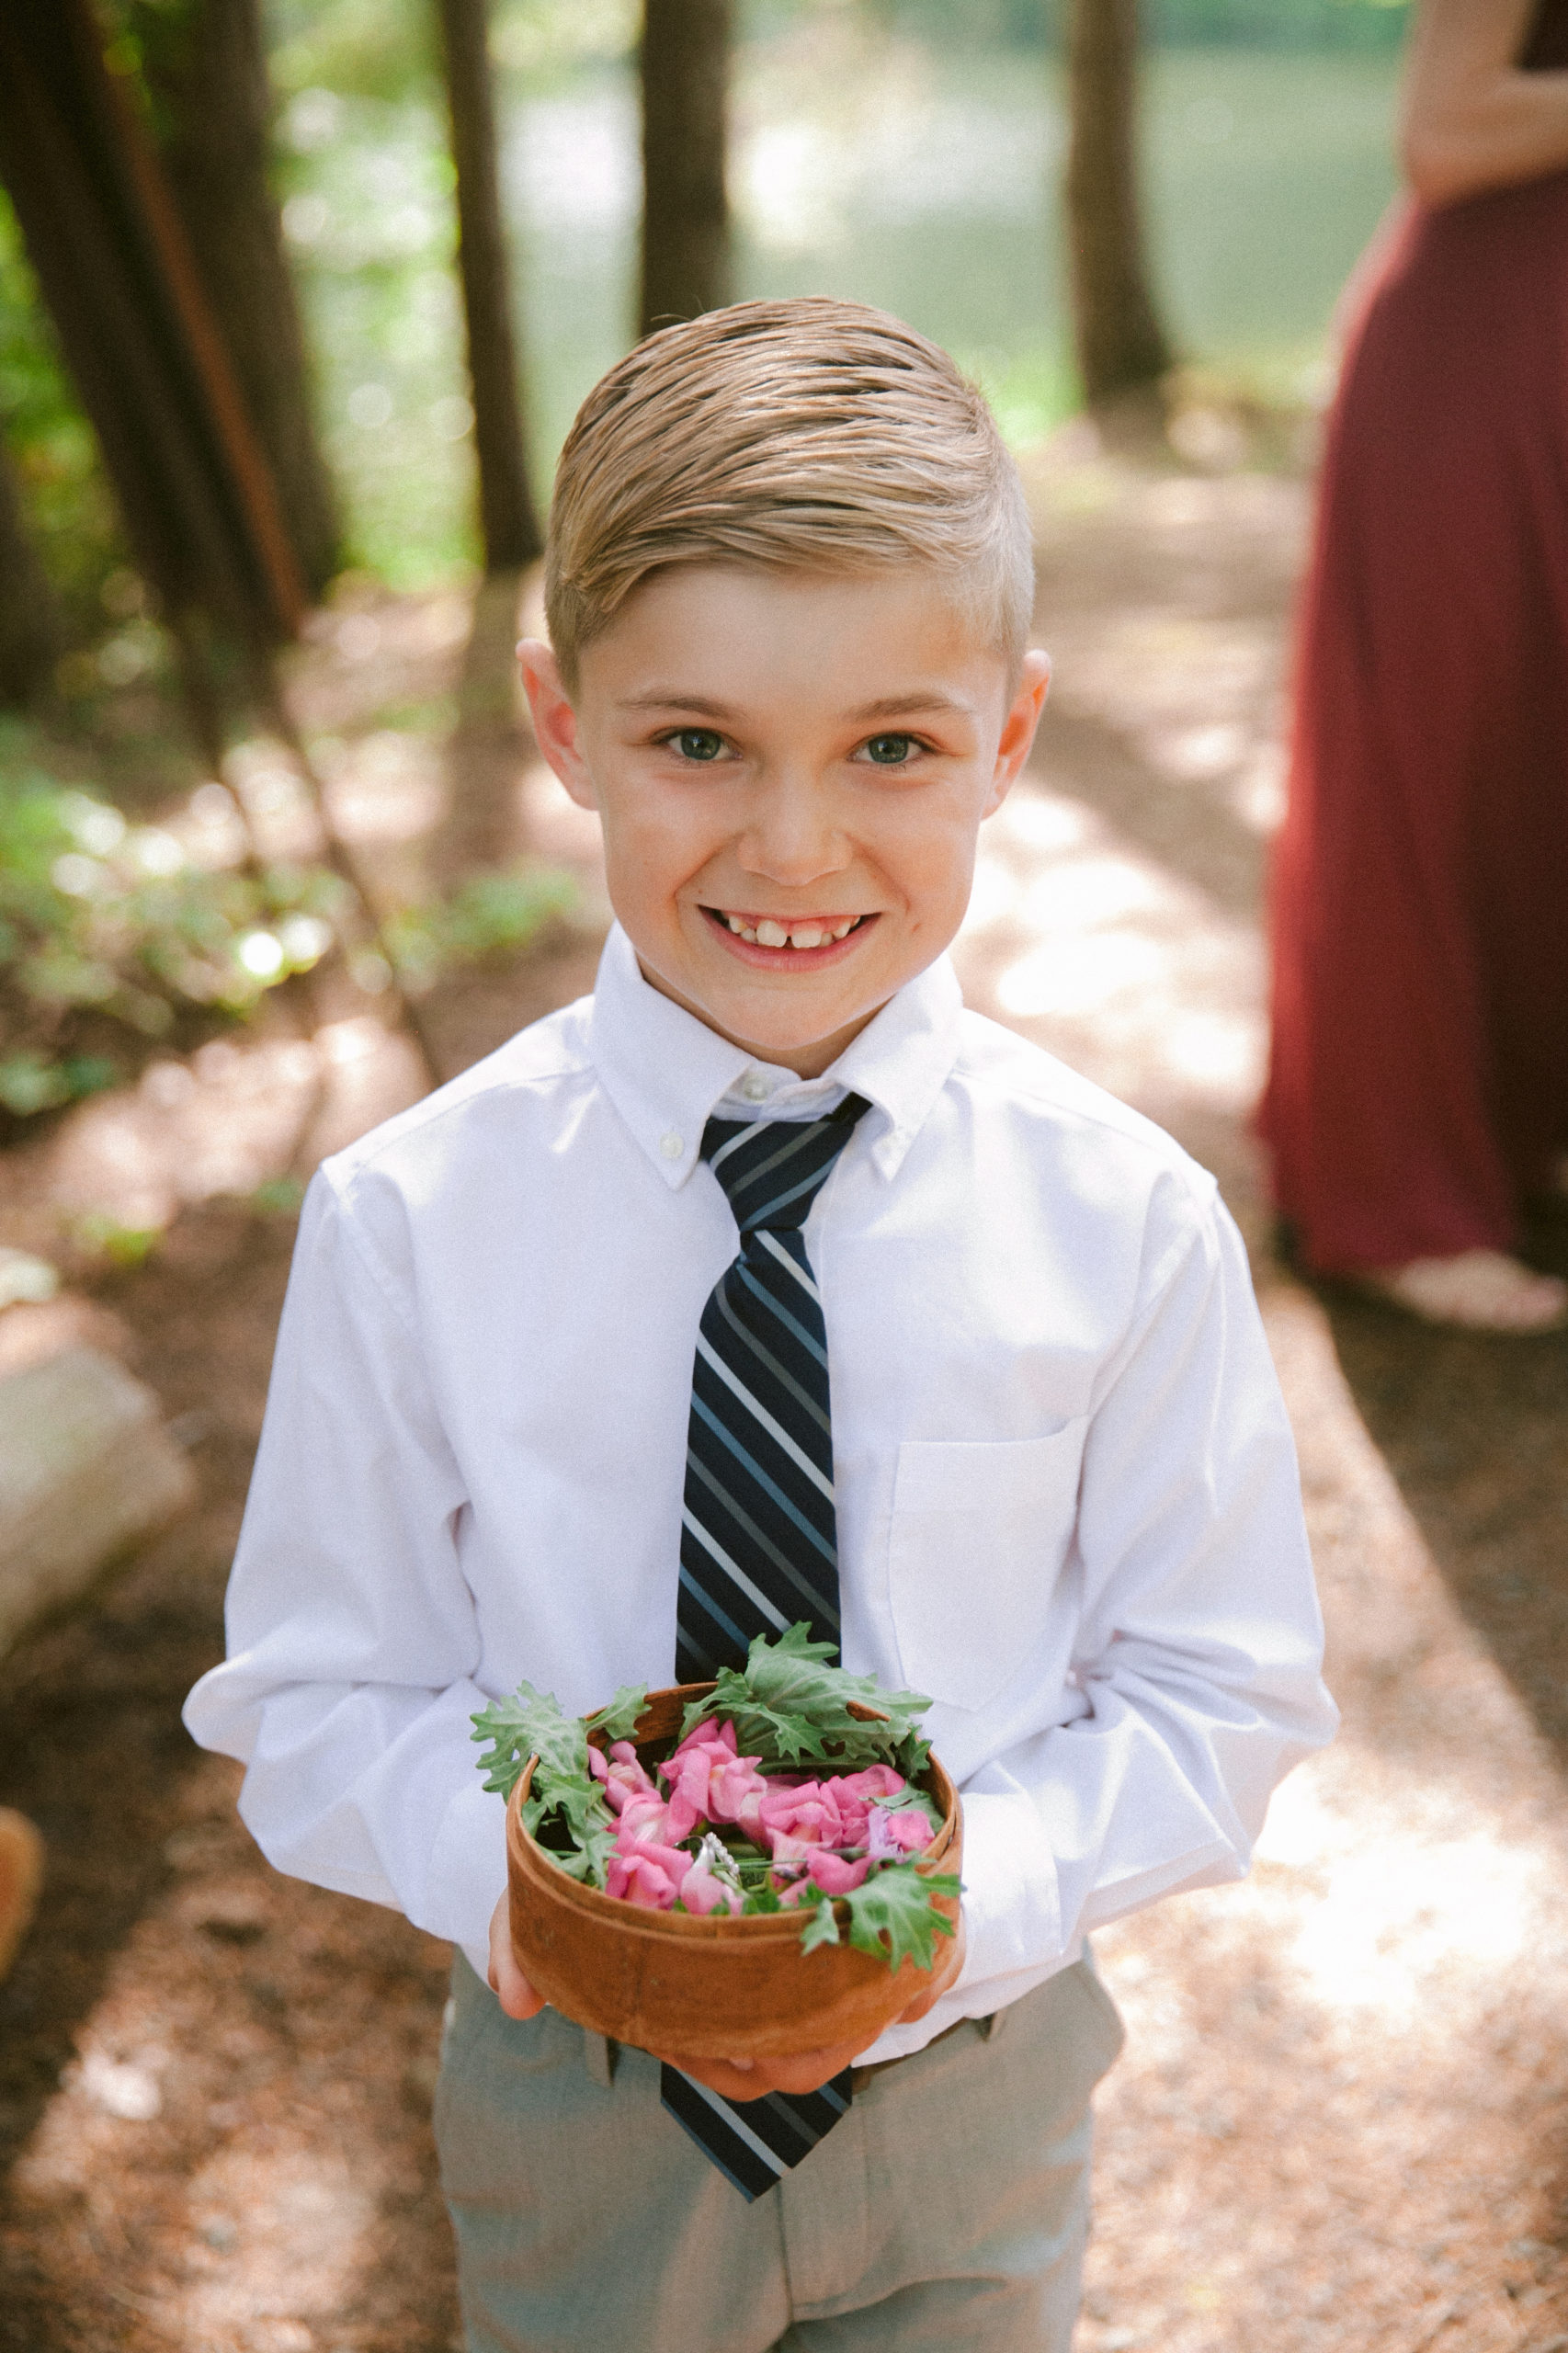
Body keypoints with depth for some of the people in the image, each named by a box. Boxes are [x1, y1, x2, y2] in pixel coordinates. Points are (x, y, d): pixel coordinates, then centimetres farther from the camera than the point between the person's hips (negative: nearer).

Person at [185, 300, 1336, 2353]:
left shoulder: (1123, 1221, -17)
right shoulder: (408, 1225, -17)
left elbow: (1222, 1692, -7)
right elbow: (321, 1691, -7)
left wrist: (960, 1900, -22)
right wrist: (498, 1852, -26)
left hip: (971, 2084, 1)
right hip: (575, 2089, 0)